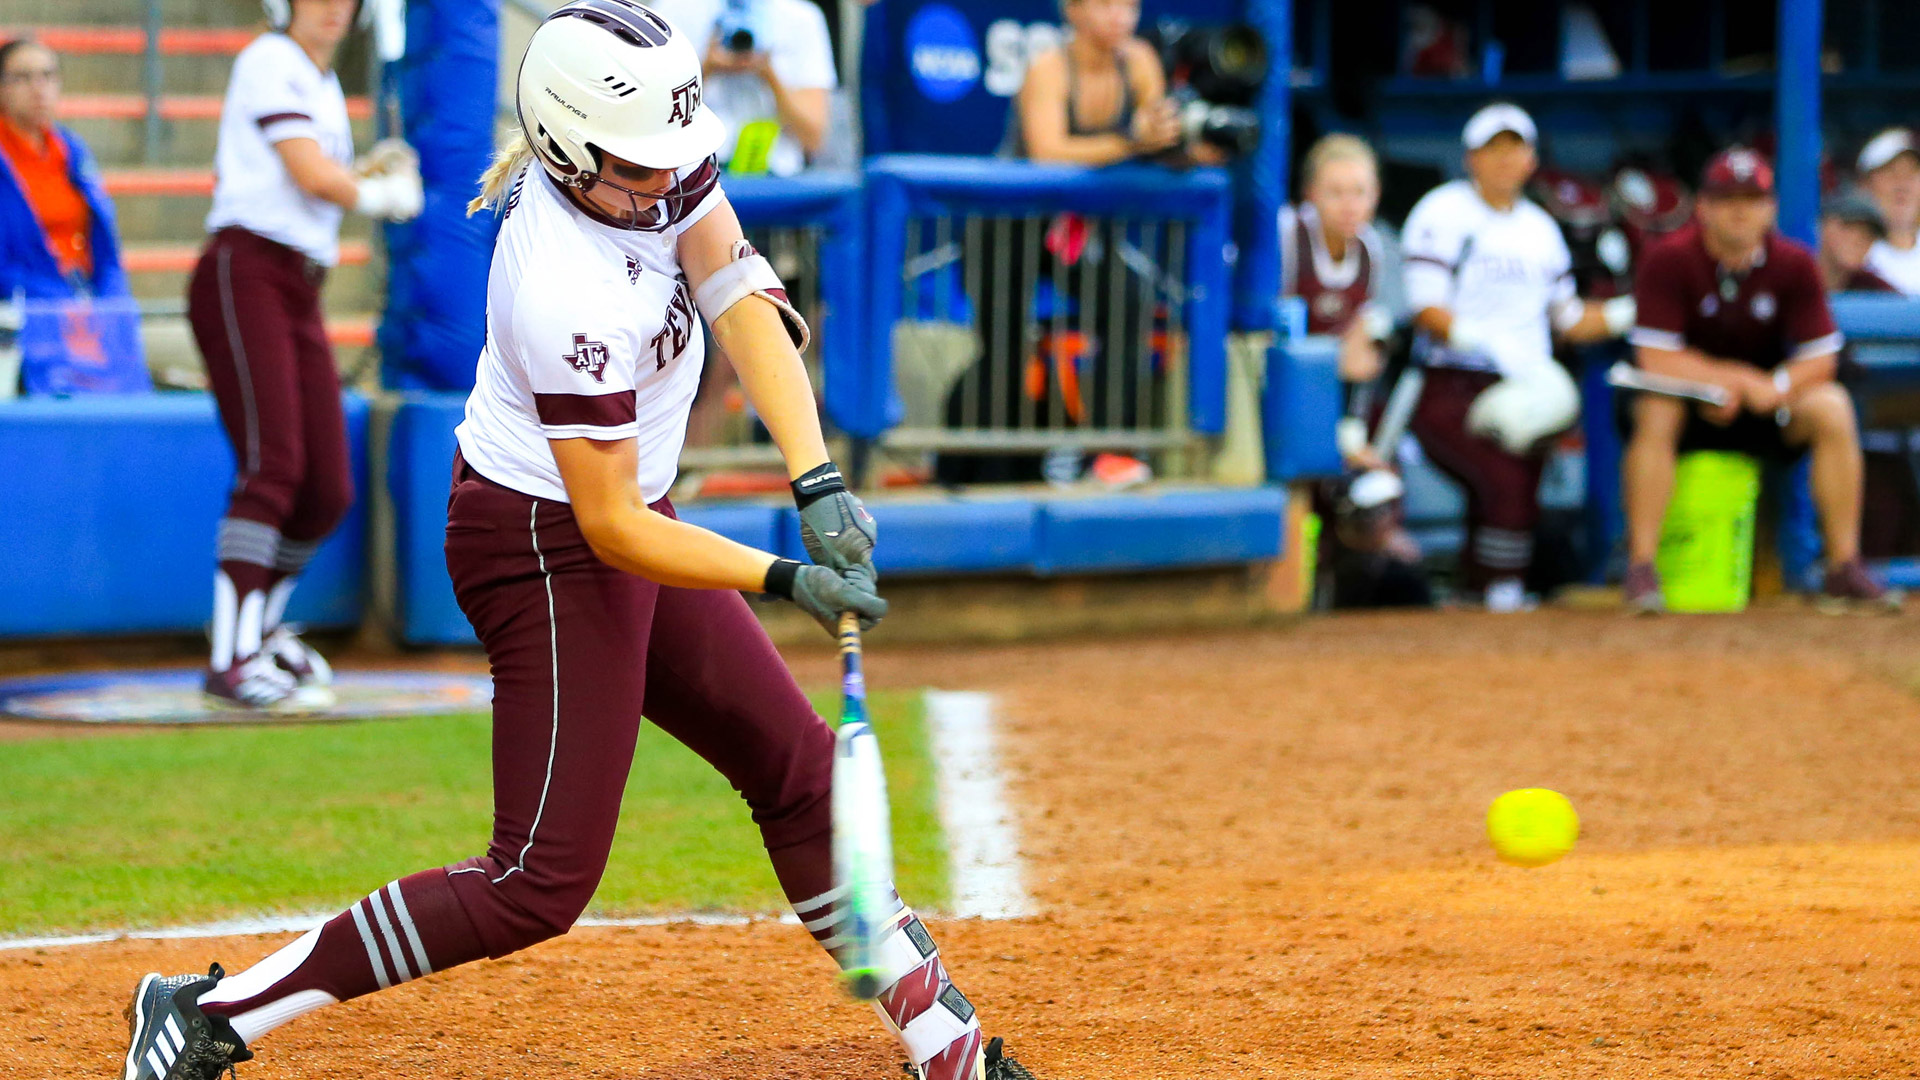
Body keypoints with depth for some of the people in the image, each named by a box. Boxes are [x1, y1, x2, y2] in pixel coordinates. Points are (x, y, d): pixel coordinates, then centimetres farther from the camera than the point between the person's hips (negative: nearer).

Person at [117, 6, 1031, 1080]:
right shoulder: (570, 298, -31)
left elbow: (743, 300, -14)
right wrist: (789, 581, -28)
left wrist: (820, 485, -25)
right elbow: (613, 529, -24)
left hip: (626, 518, 10)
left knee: (794, 763, 14)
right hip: (546, 550, -9)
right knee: (543, 882, -9)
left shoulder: (654, 165, -9)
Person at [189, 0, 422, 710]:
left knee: (329, 492, 1)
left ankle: (262, 623, 23)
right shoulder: (270, 62, -2)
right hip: (242, 278, -8)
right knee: (273, 466, -21)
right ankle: (231, 664, -26)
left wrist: (362, 178, 6)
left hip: (301, 296, 8)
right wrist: (378, 196, 7)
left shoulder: (324, 85, 24)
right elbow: (312, 176, -10)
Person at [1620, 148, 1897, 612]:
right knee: (1656, 413, -35)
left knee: (1832, 407, -23)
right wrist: (1738, 378, -24)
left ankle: (1844, 566, -17)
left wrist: (1774, 387, -27)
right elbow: (1655, 357, -21)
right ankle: (1641, 569, -30)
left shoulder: (1794, 264, -6)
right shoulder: (1670, 259, -15)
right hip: (1690, 401, -3)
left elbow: (1820, 357, -7)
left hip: (1766, 406, 3)